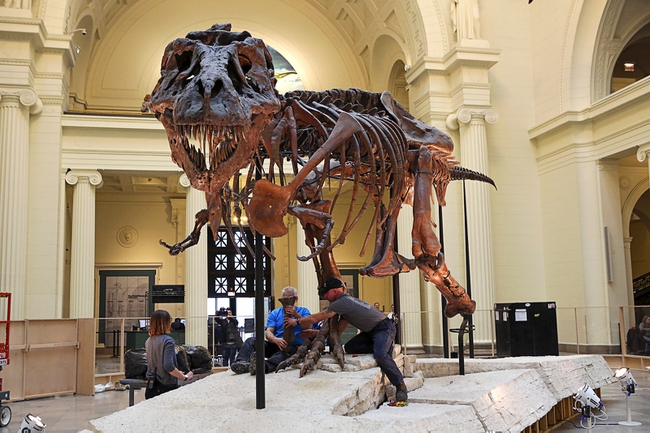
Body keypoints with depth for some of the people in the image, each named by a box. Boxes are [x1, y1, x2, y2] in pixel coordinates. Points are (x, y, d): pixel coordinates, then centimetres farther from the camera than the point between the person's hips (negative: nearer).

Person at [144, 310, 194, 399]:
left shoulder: (148, 341, 7)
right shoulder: (168, 341, -15)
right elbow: (168, 366, -25)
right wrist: (185, 377, -14)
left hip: (150, 387, 7)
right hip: (166, 387, -7)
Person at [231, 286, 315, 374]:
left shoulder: (303, 311, 12)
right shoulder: (274, 313, 17)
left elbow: (307, 327, -8)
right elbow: (268, 332, 1)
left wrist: (296, 315, -24)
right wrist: (276, 340, -22)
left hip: (294, 346, -4)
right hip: (275, 344, 4)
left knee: (286, 352, -40)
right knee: (251, 341, -17)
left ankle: (265, 365, -70)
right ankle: (243, 363, -46)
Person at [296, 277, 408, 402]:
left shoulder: (342, 302, -19)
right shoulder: (346, 301, 12)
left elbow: (316, 318, -17)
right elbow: (338, 330, 14)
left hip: (384, 328, -10)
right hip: (371, 331, 10)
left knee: (380, 354, -32)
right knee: (350, 348, -1)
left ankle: (401, 386, -22)